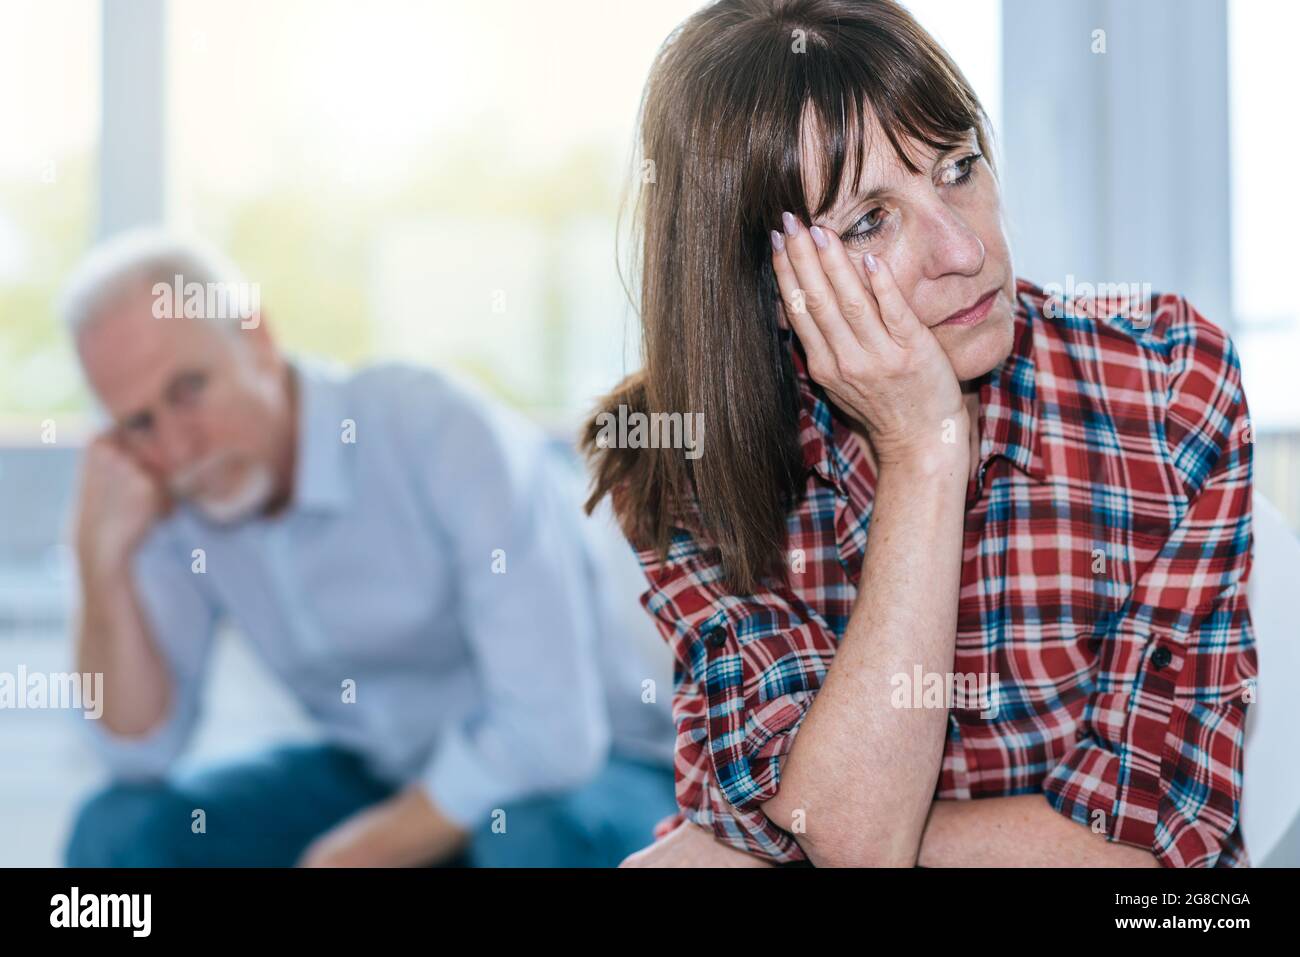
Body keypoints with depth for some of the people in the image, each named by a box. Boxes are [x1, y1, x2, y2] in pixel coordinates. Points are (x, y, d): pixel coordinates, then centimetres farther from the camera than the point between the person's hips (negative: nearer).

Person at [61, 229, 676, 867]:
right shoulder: (172, 498, -7)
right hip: (380, 776, 6)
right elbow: (142, 750, -5)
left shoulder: (436, 428, -25)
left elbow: (548, 731, -28)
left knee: (538, 841, -39)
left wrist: (346, 857, -17)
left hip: (585, 763, -6)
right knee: (117, 832, -9)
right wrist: (103, 560, -19)